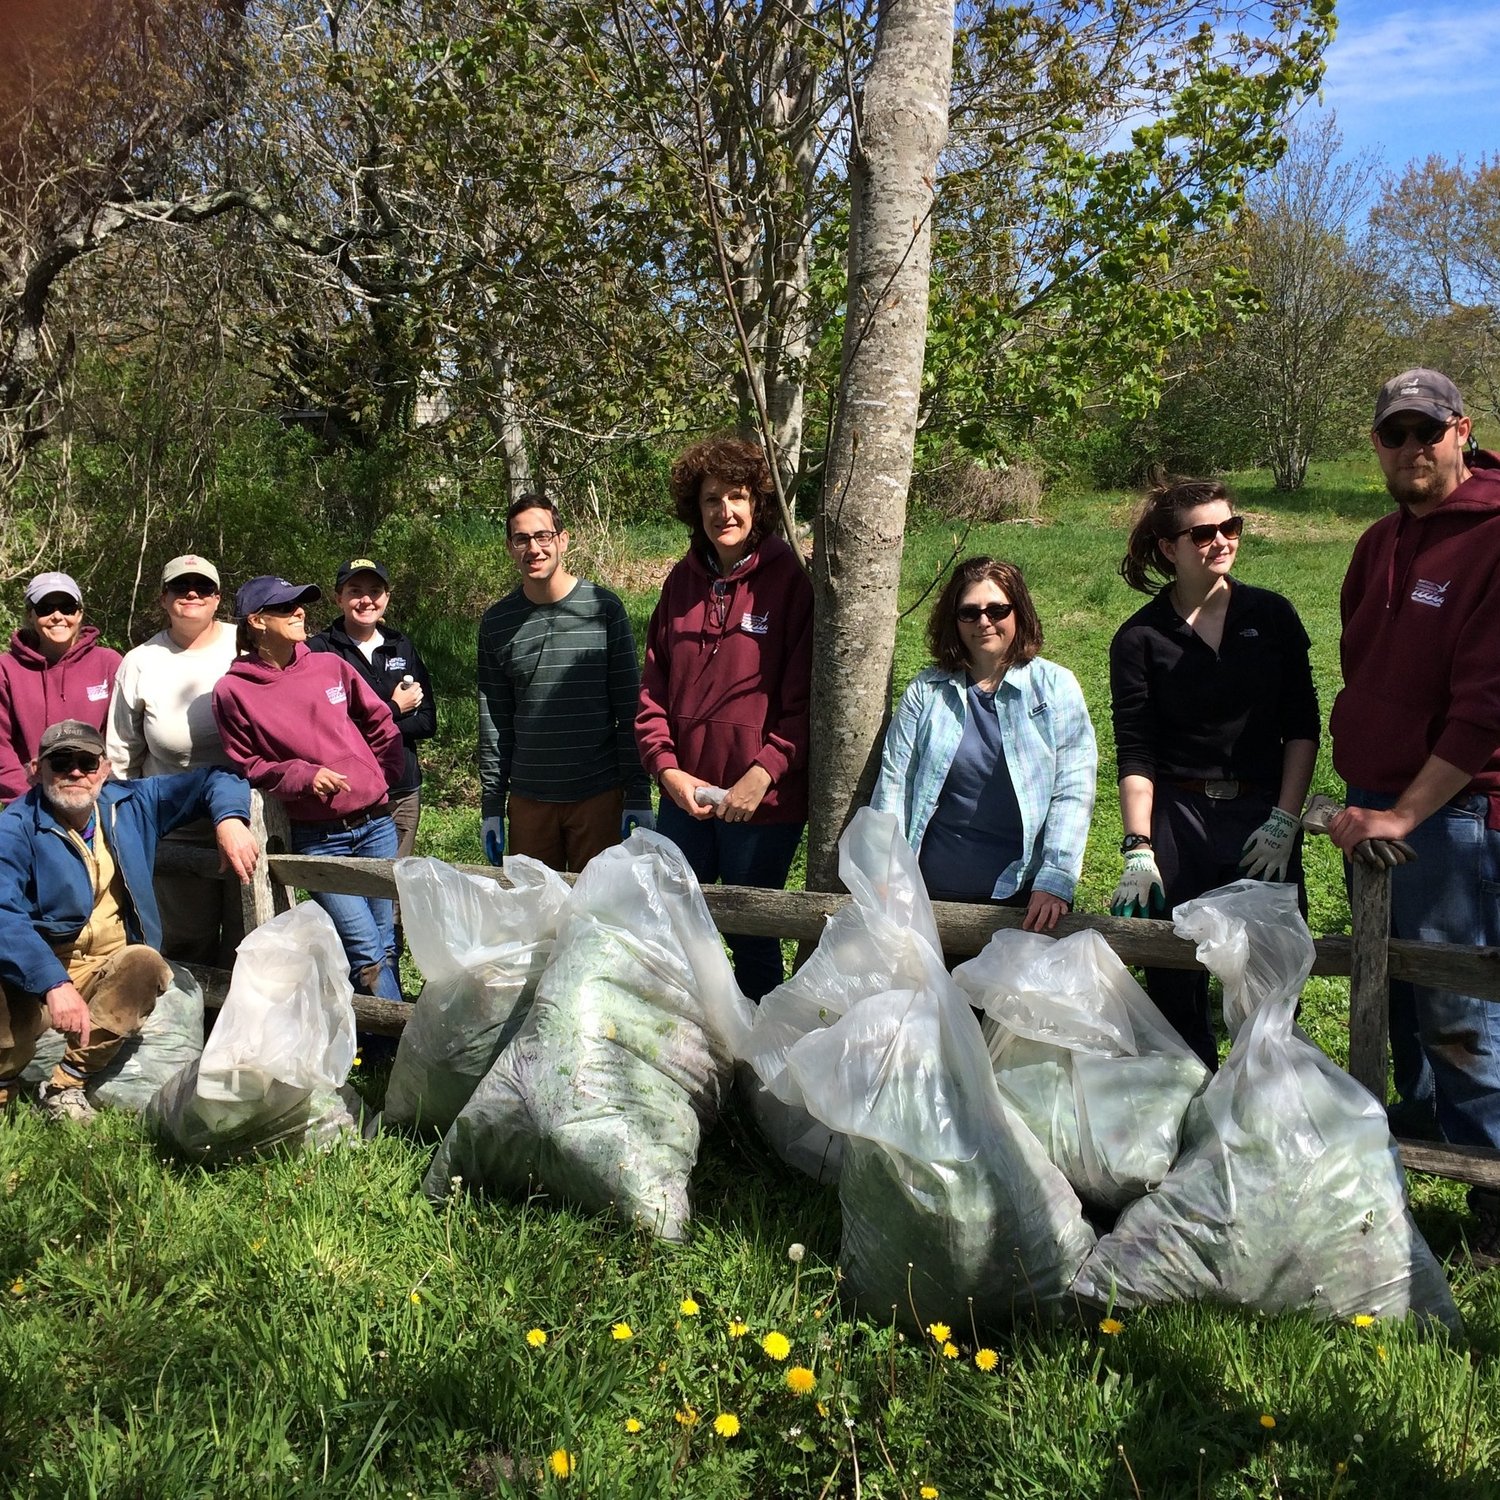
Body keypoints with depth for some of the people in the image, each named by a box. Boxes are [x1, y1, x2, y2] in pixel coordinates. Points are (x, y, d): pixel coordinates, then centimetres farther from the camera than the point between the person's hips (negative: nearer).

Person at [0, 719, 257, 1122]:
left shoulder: (132, 804, 6)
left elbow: (212, 779, 12)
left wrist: (230, 818, -12)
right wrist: (54, 984, -39)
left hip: (112, 975, 3)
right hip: (38, 972, -3)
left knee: (145, 961, -30)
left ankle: (66, 1083, -19)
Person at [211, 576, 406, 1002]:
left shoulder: (330, 666, 6)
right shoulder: (234, 691, -3)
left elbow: (379, 722, 16)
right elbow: (246, 766, 1)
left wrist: (386, 775, 8)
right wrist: (302, 776, -13)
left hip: (374, 823, 4)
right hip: (316, 838, -4)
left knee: (385, 945, 9)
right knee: (366, 950, -9)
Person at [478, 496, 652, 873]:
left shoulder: (604, 608, -4)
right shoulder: (496, 622, 4)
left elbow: (630, 711, -3)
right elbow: (493, 724, 8)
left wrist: (639, 796, -6)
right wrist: (491, 806, 5)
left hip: (599, 796, -2)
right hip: (528, 799, 2)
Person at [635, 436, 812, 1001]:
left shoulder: (789, 580, -7)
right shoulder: (683, 581, 7)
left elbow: (804, 698, -10)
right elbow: (653, 686, 6)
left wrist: (764, 773, -19)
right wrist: (667, 768, -7)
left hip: (763, 800, -5)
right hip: (685, 795, 5)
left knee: (751, 936, 8)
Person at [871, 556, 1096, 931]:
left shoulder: (1055, 686, 1)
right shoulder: (926, 691, 5)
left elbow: (1073, 791, -6)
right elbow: (894, 784, 2)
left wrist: (1055, 881, -16)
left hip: (1025, 897, -1)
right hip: (936, 896, 1)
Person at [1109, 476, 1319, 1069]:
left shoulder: (1271, 615, 4)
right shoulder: (1139, 637, -1)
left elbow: (1303, 728, 4)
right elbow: (1134, 754, -4)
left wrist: (1284, 821, -4)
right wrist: (1138, 850, -11)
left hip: (1264, 815, 2)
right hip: (1178, 818, -1)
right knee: (1176, 982, 2)